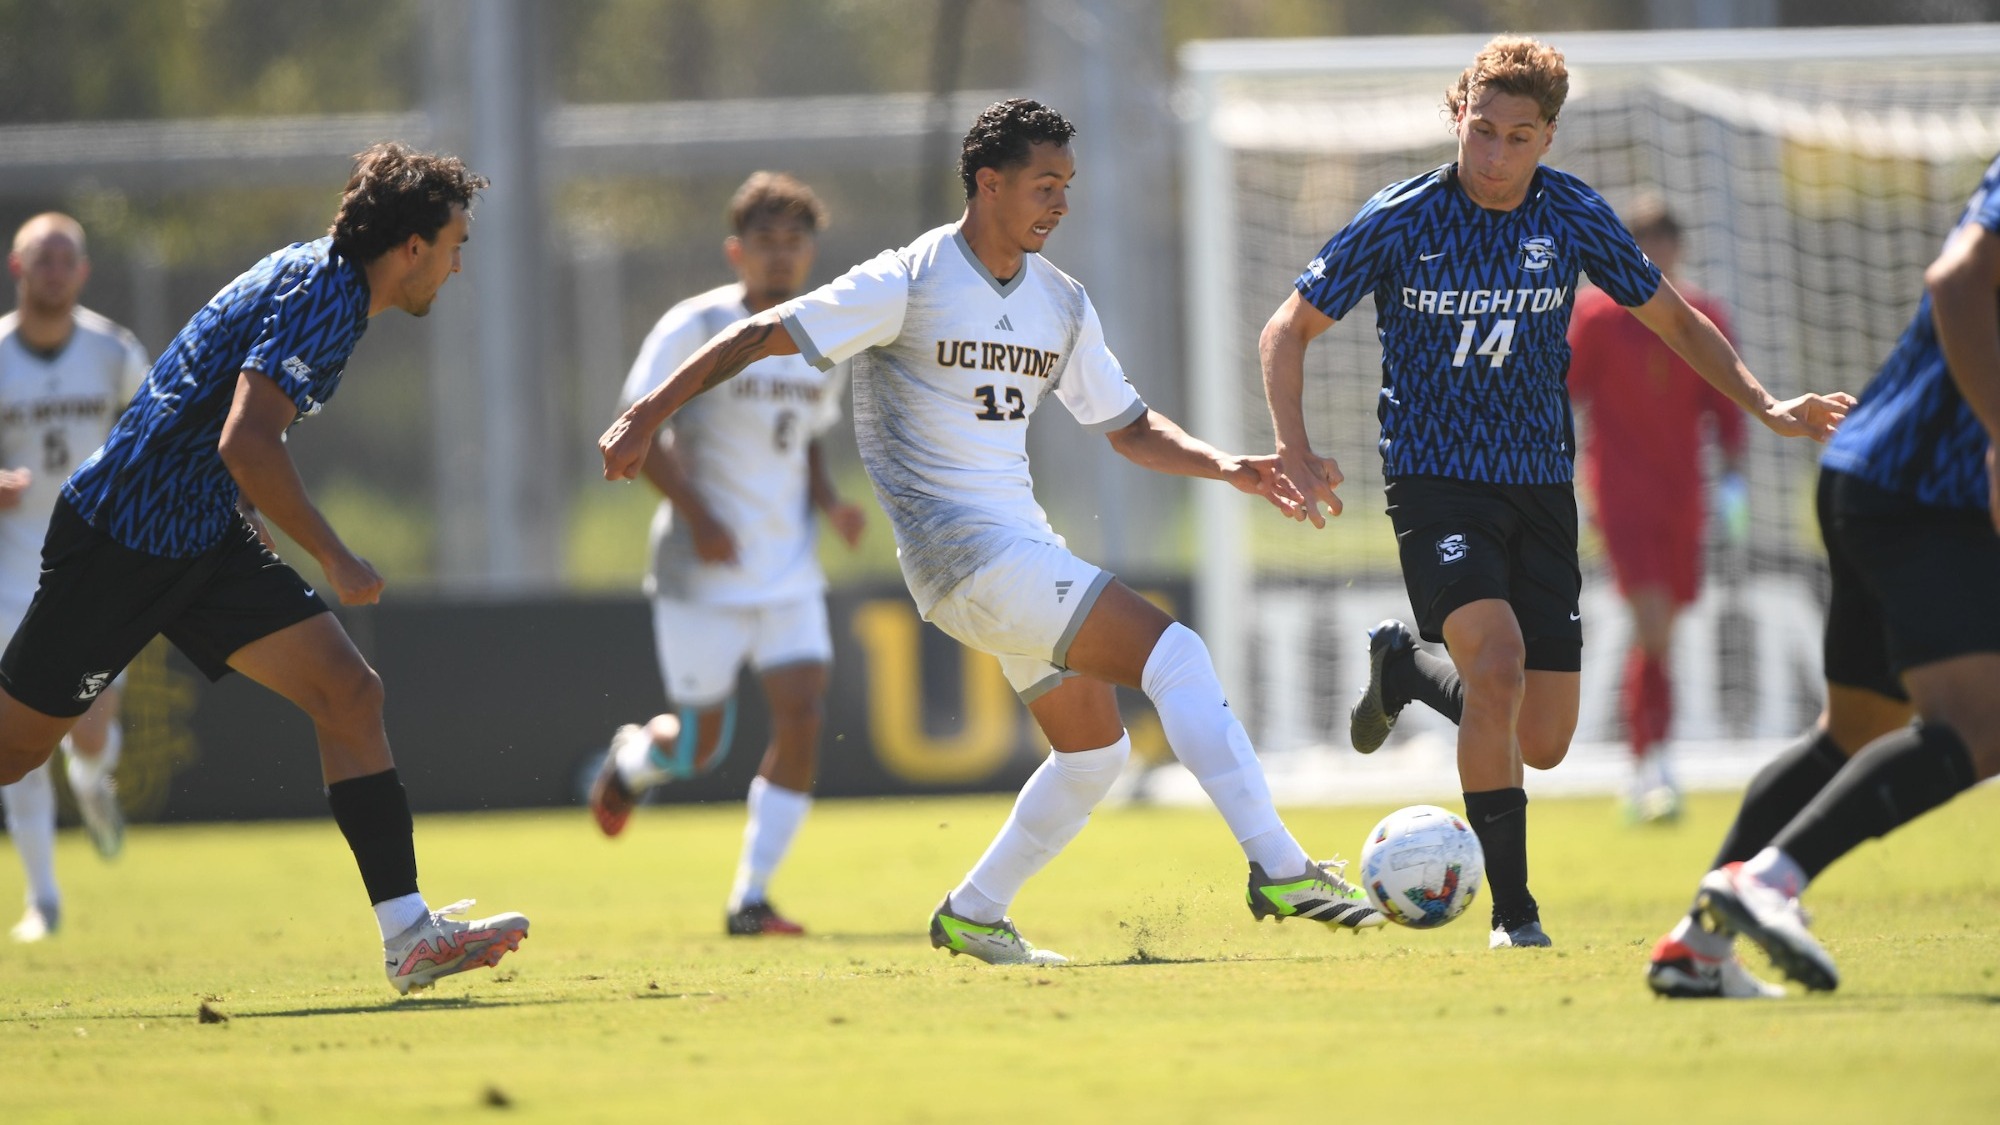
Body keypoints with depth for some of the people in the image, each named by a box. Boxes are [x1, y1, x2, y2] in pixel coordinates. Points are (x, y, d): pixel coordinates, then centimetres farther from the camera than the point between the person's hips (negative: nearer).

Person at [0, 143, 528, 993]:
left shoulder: (322, 276, 10)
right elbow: (246, 446, -30)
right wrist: (333, 559, -21)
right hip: (124, 535, -9)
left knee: (348, 692, -5)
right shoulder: (320, 296, -20)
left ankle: (408, 935, -10)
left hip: (203, 539, 9)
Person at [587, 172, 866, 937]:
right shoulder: (695, 330, -10)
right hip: (703, 577, -5)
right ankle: (631, 761, 39)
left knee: (802, 715, -12)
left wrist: (830, 502, 2)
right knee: (700, 748, 0)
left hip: (789, 574, 5)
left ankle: (750, 898, -3)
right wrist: (696, 513, -22)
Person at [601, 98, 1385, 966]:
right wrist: (645, 417, -12)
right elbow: (760, 337, -8)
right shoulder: (908, 285, -9)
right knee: (1174, 656, -17)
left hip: (1022, 547, 9)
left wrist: (1225, 467, 2)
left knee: (1094, 749, 10)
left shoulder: (1061, 303, 11)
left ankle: (973, 917, 23)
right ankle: (1280, 870, -18)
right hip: (959, 548, -9)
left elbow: (1128, 428, 19)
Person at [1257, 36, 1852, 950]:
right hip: (1436, 484, -4)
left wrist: (1765, 407, -2)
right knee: (1497, 659, -29)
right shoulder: (1400, 222, -9)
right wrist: (1295, 451, -14)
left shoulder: (1572, 216, -2)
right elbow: (1289, 330, 1)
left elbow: (1673, 320, 11)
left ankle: (1404, 668, 34)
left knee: (1542, 742, 1)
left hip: (1539, 487, 4)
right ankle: (1512, 909, -19)